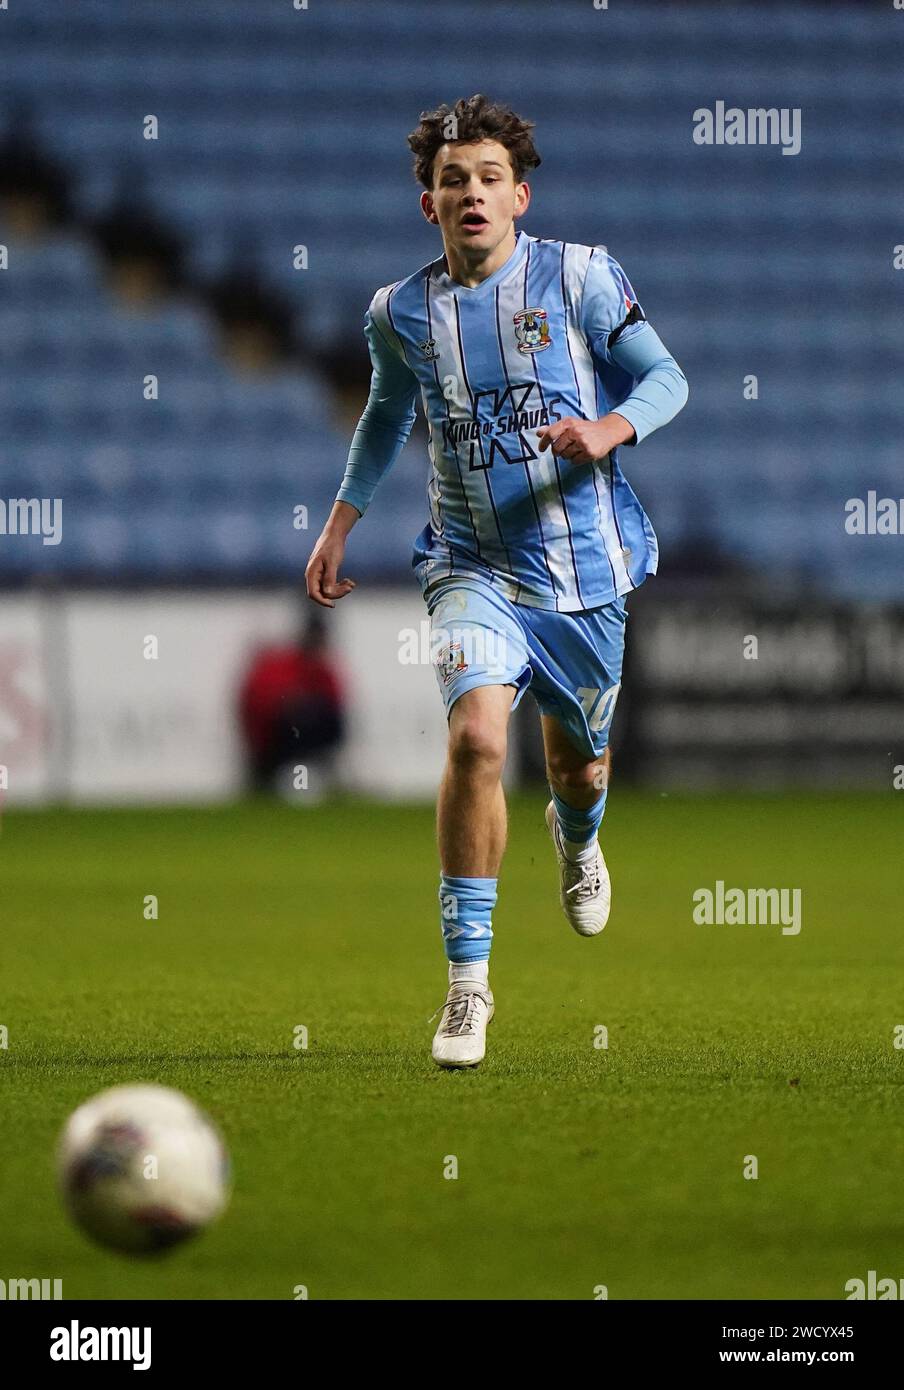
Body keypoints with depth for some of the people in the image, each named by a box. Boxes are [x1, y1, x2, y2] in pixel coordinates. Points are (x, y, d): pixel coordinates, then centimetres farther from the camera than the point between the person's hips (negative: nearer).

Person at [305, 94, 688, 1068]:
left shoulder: (577, 276, -6)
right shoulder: (401, 313, 1)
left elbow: (665, 377, 0)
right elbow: (386, 414, 21)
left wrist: (610, 428, -20)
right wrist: (340, 524, 17)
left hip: (586, 565, 0)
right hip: (474, 566, 0)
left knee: (576, 758, 17)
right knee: (476, 735, -25)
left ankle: (577, 839, 59)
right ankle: (467, 982, -17)